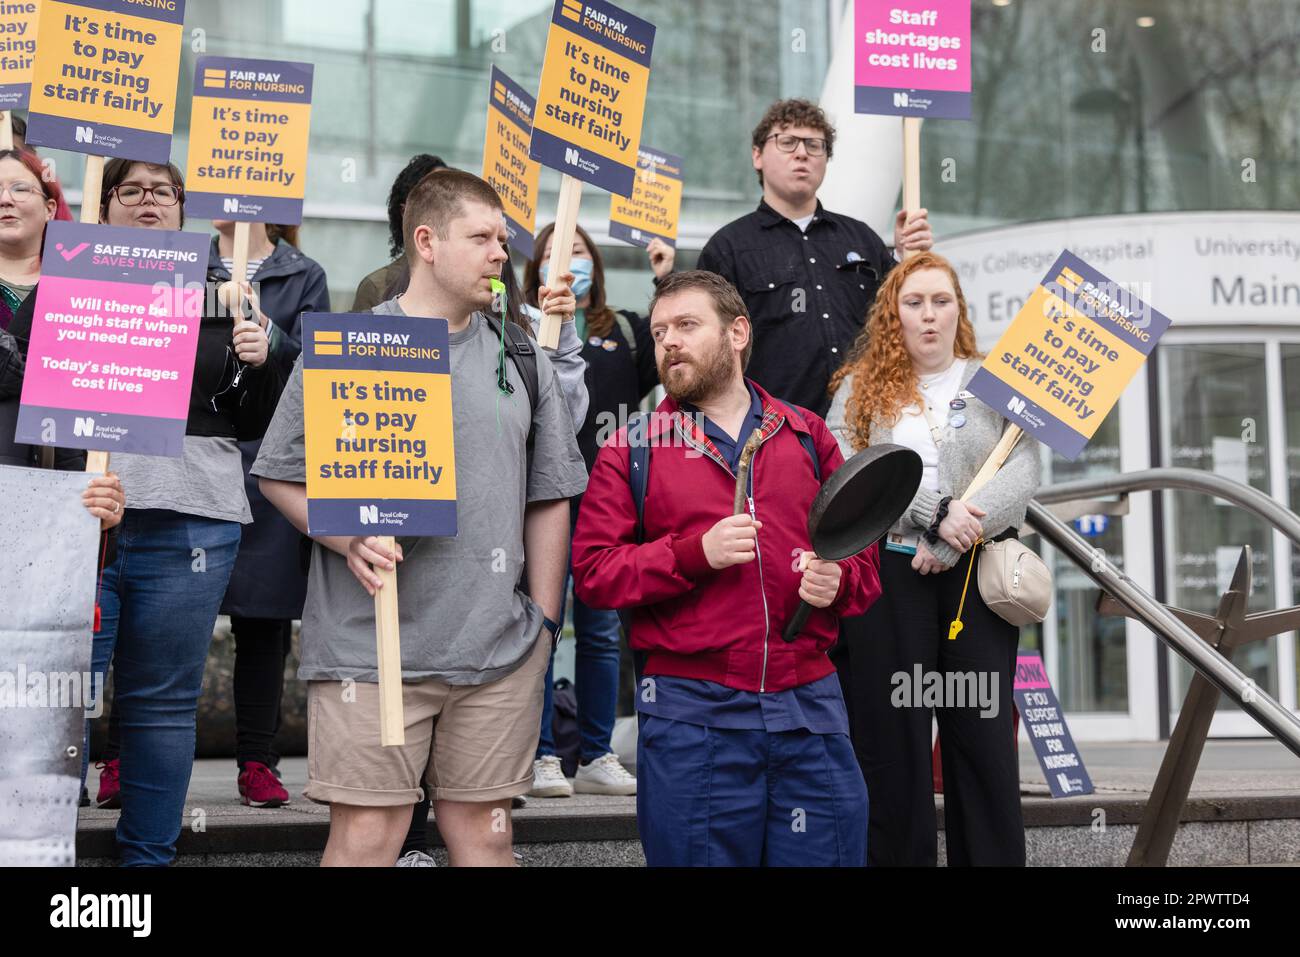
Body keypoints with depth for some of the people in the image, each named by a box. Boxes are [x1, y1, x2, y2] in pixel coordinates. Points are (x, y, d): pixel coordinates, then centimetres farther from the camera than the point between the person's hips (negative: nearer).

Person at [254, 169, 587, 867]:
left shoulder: (522, 358, 12)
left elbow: (548, 496, 15)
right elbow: (280, 475, 4)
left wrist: (543, 621, 10)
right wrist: (349, 539, -13)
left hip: (500, 651, 3)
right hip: (370, 646, -3)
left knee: (482, 831, 8)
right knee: (366, 834, -4)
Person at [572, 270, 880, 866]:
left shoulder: (808, 436, 13)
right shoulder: (632, 450, 6)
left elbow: (863, 555, 16)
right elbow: (591, 572, -2)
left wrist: (836, 581, -7)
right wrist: (696, 554, -14)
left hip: (811, 707, 2)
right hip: (690, 718, -2)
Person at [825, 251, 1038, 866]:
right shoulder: (860, 388, 9)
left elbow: (1023, 474, -1)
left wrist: (958, 535, -15)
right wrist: (936, 512, -17)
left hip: (976, 575, 1)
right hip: (885, 574, -1)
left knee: (985, 738, 0)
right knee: (892, 742, 1)